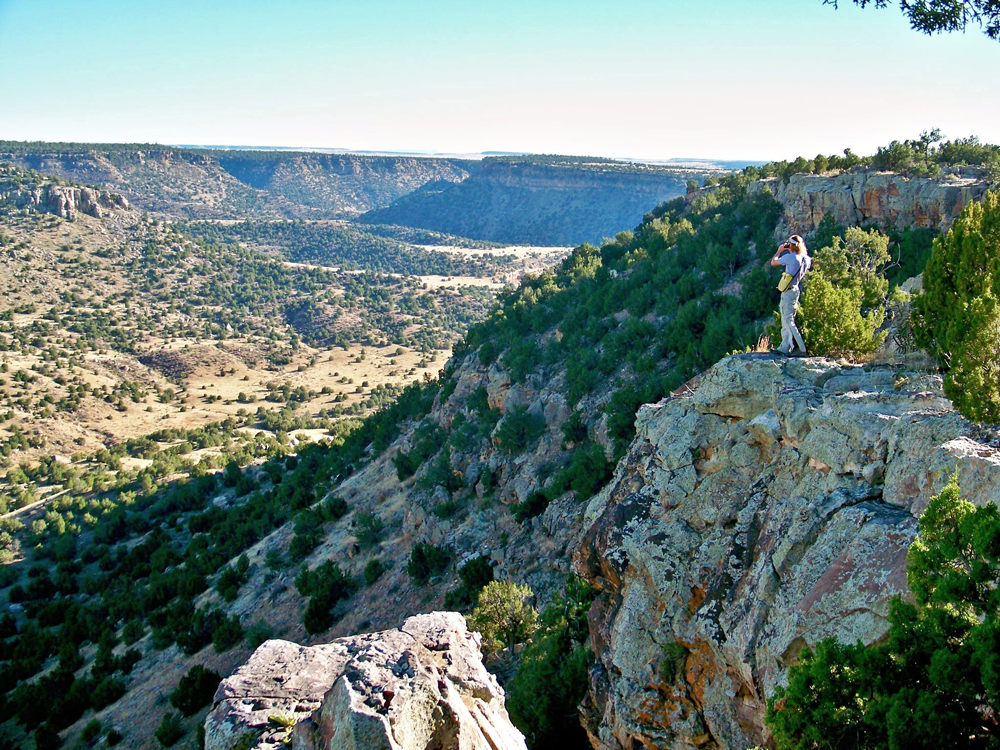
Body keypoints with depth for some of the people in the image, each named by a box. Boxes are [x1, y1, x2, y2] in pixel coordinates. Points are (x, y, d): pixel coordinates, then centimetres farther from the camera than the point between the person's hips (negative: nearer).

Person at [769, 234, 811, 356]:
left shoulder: (790, 257, -16)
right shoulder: (806, 258, 5)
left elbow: (773, 262, -4)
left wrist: (779, 251, 13)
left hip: (788, 291, -8)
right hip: (797, 291, 8)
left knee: (789, 321, -9)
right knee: (786, 320, 16)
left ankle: (802, 349, -16)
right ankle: (784, 348, 21)